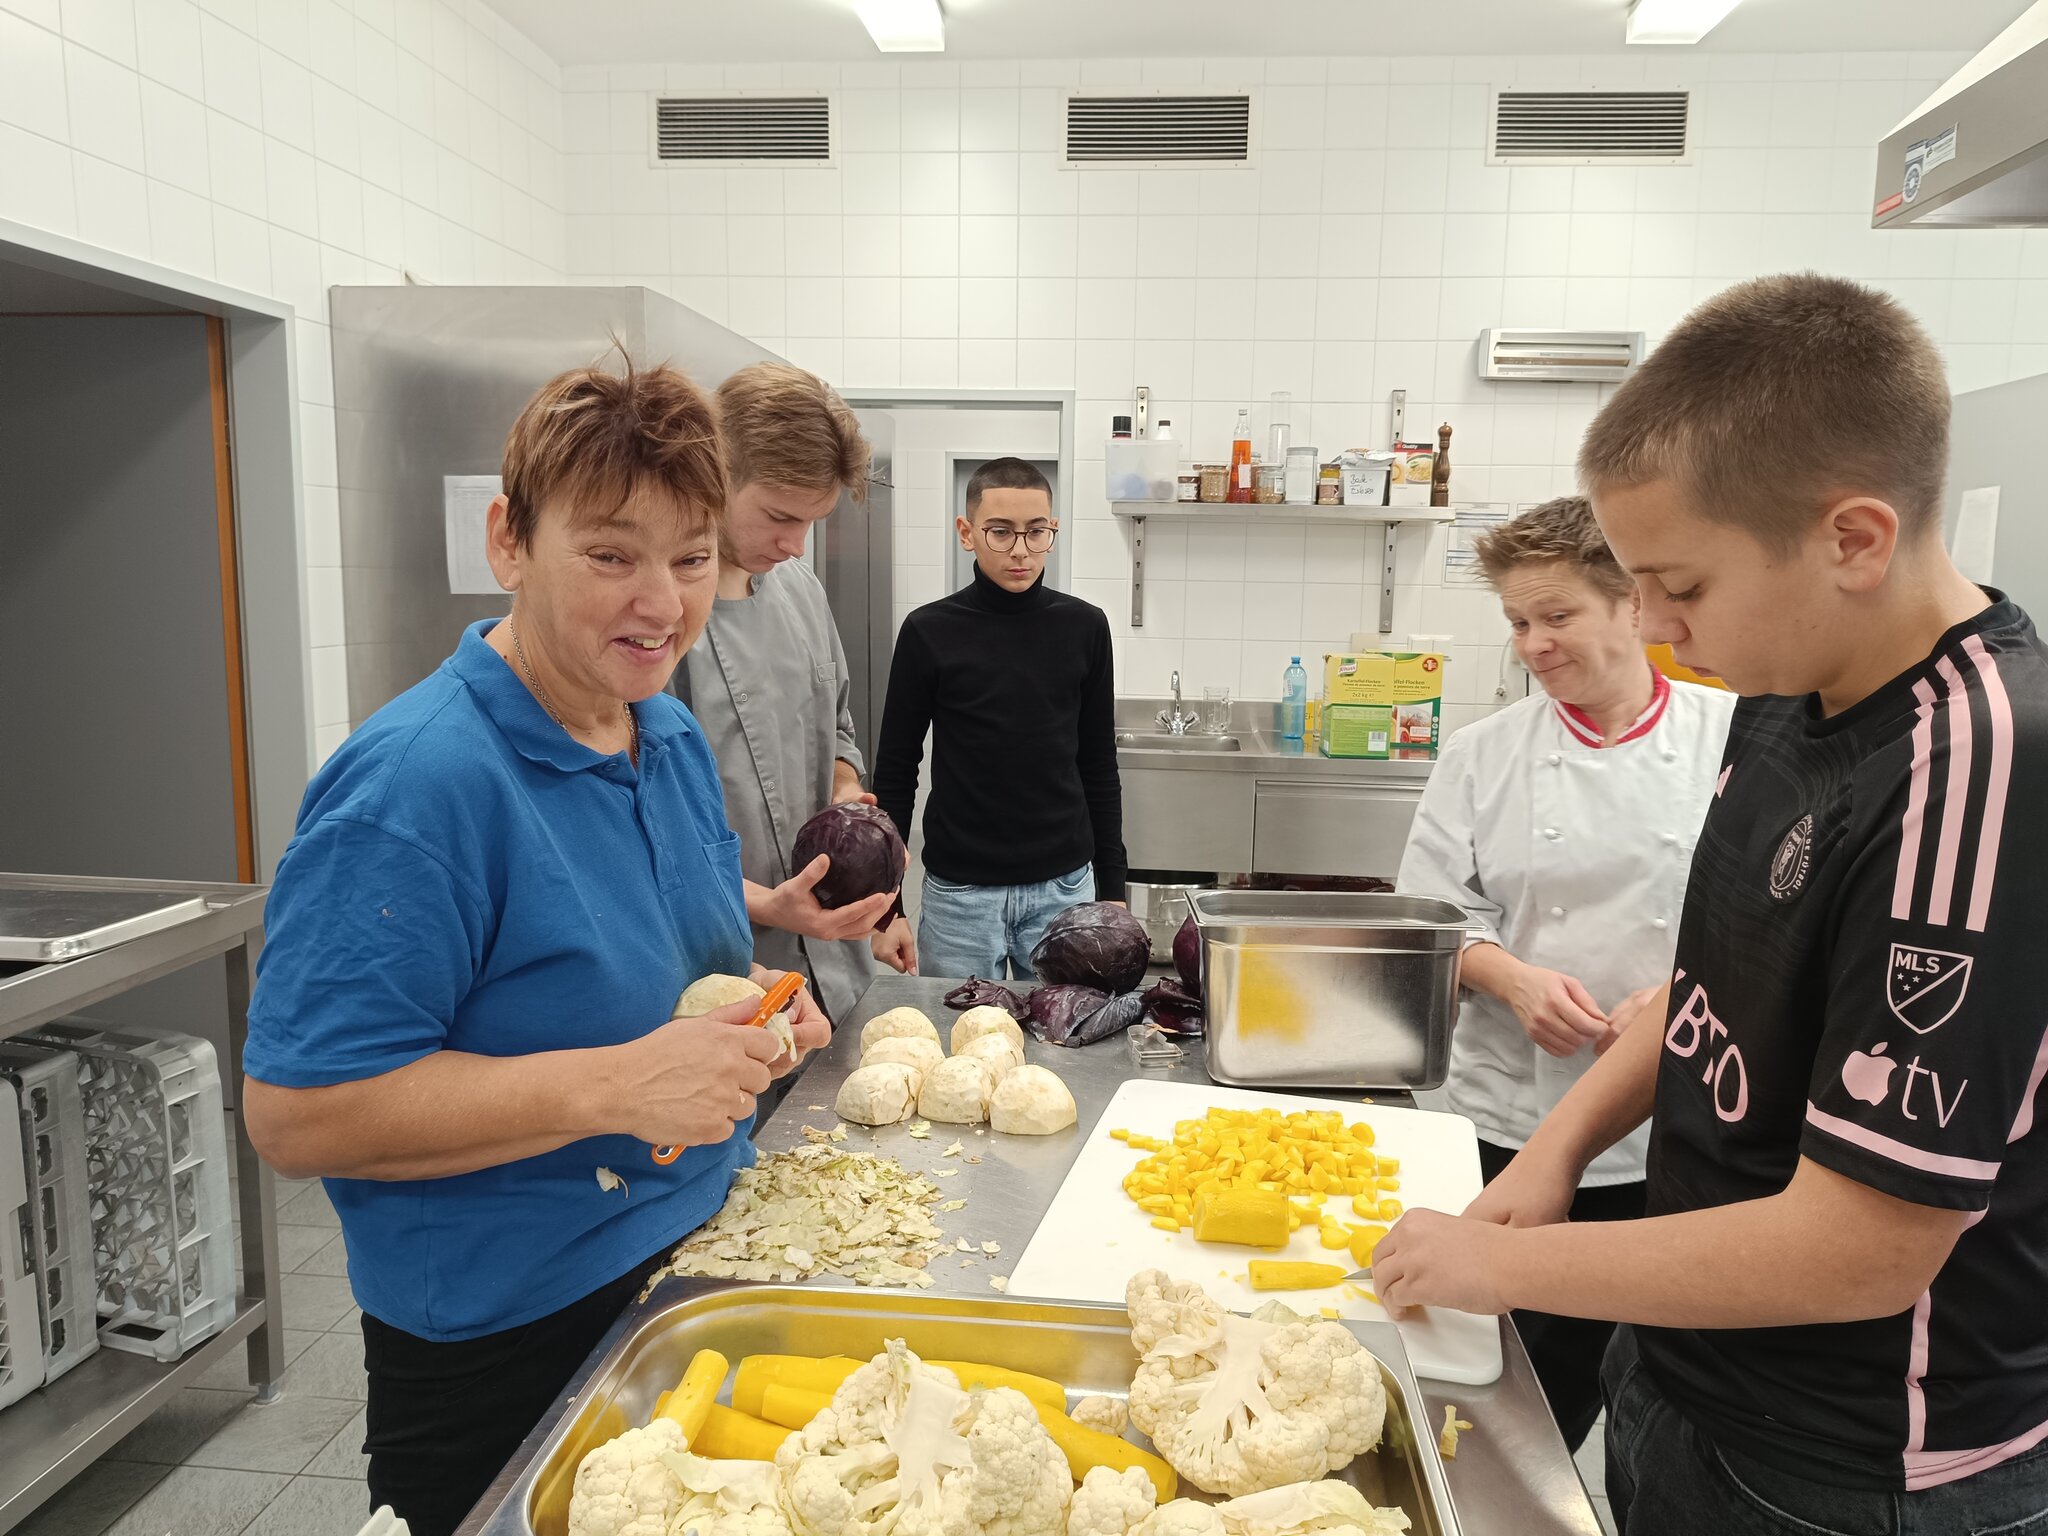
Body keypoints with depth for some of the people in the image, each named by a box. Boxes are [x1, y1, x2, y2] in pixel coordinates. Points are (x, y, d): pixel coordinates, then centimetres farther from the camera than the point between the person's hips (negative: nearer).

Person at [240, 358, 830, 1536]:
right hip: (504, 1349, -8)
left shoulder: (675, 736, 1)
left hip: (698, 1266, 8)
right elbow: (294, 1117, -26)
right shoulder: (416, 785, -25)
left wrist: (751, 1000, -4)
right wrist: (616, 1085, -30)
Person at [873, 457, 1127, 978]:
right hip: (959, 893, -1)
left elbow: (1099, 768, 8)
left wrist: (1112, 888, 7)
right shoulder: (929, 632, -4)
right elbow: (895, 772, 1)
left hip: (1064, 888, 2)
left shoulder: (1083, 627, 1)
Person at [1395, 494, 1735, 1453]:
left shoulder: (1736, 739, -4)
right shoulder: (1486, 754, 1)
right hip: (1516, 1115, 1)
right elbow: (1432, 913, 2)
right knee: (1540, 1366, 12)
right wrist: (1513, 978, -16)